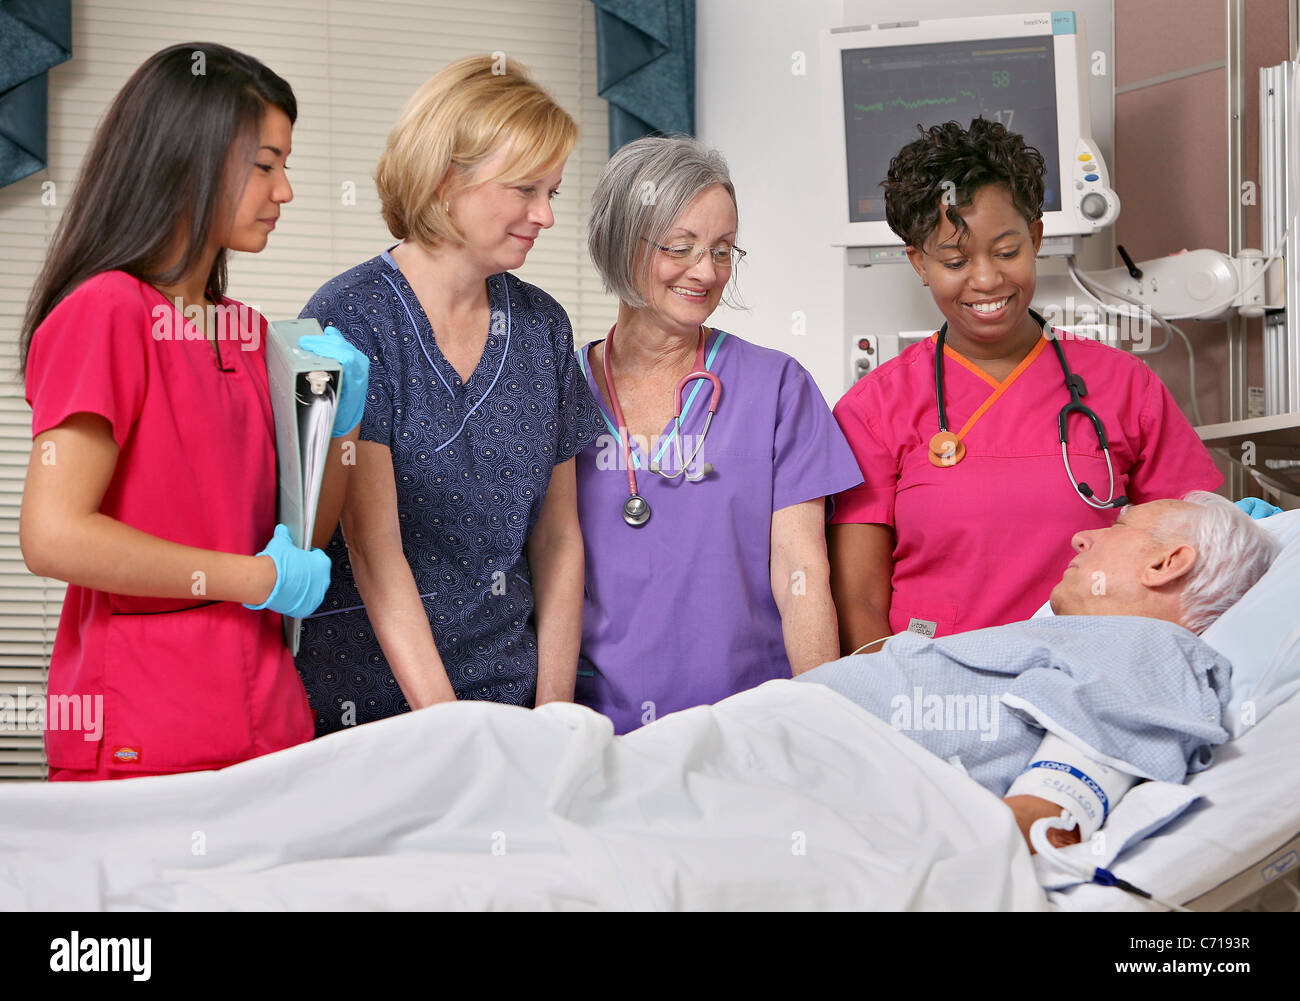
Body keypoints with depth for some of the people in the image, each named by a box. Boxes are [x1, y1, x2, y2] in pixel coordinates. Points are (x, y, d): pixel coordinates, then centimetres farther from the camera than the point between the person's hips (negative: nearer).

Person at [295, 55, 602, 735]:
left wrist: (554, 707, -1)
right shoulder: (351, 317, -10)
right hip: (368, 702, -4)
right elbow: (373, 543, -16)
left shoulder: (543, 327, 7)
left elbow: (558, 537, 8)